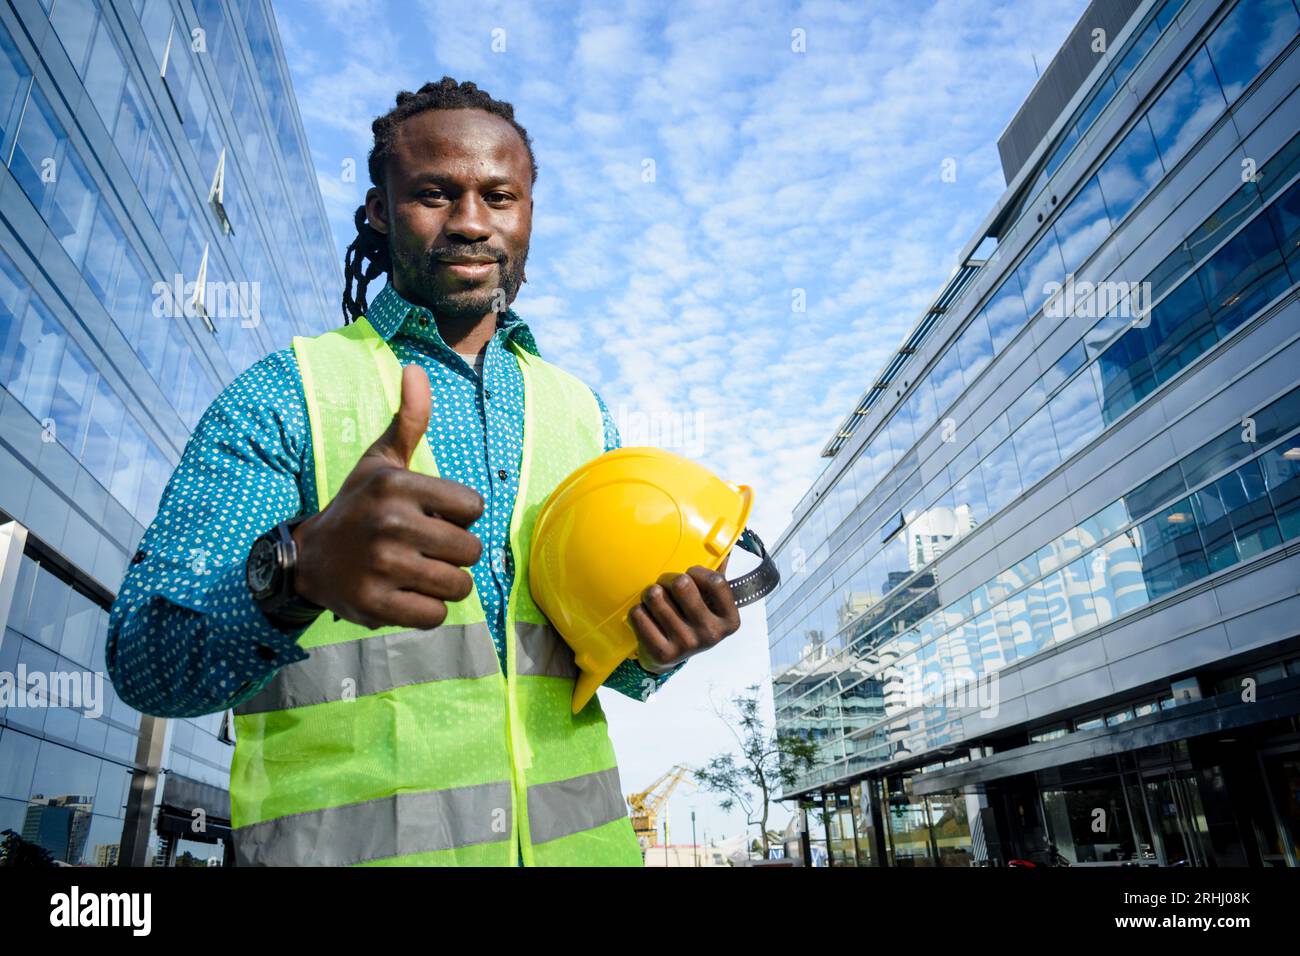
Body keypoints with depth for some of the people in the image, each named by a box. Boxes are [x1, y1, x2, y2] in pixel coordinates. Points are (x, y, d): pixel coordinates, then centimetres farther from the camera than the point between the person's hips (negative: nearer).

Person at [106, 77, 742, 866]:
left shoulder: (579, 409, 7)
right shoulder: (287, 392, -6)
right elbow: (144, 661, -13)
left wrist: (655, 646, -11)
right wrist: (298, 567, -33)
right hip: (344, 838, -3)